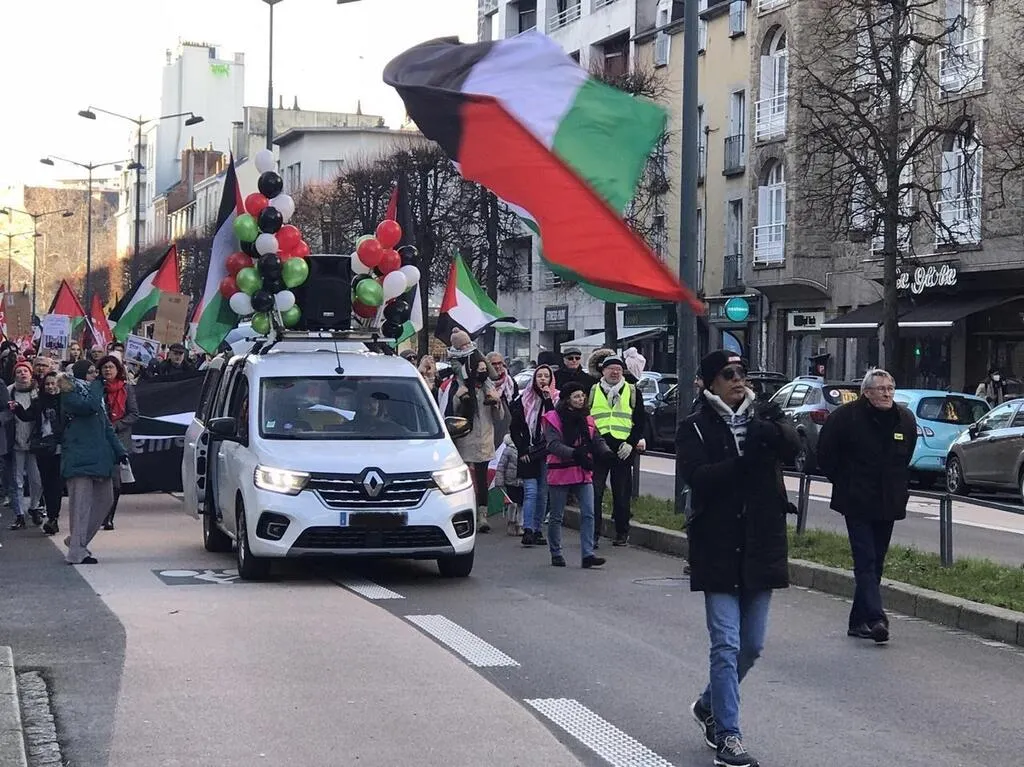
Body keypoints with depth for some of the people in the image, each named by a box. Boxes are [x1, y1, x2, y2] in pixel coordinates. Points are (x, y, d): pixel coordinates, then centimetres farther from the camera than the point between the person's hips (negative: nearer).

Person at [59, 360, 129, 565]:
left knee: (105, 499, 10)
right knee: (81, 503, -11)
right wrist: (96, 385, -10)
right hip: (79, 458, -9)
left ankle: (76, 540, 22)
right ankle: (77, 552, -10)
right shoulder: (70, 395, -5)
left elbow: (106, 425, 23)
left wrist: (119, 450, 17)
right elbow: (90, 406, -24)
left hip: (99, 456, 9)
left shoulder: (94, 393, 21)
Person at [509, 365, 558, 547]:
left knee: (543, 493, 6)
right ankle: (528, 530, -16)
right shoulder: (524, 400, 4)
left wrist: (548, 400, -16)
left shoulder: (556, 399, 4)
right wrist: (522, 450, -2)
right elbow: (514, 428, 7)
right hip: (529, 454, -1)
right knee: (531, 491, -11)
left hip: (548, 454, 1)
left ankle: (537, 530, 13)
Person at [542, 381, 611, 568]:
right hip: (560, 473, -5)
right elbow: (553, 444, -17)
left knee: (588, 514, -6)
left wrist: (606, 451, -12)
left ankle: (587, 554, -6)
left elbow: (597, 439, 11)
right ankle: (556, 554, 18)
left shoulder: (586, 419, 13)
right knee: (556, 516, 6)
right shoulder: (553, 418, -7)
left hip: (583, 473, 5)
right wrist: (575, 453, -30)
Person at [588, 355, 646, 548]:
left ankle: (622, 532, 16)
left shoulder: (632, 392, 9)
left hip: (623, 449, 0)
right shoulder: (592, 392, 10)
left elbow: (640, 421, 6)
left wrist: (631, 443, -6)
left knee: (621, 493, 6)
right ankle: (593, 533, -3)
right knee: (594, 492, -7)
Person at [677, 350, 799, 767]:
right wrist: (744, 459, -25)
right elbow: (698, 478, -17)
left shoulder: (763, 417, 8)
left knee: (752, 645, 13)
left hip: (761, 548, 4)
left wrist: (769, 433, -34)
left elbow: (791, 446, -13)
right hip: (718, 550, -4)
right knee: (726, 644, -8)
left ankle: (709, 705, 35)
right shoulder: (695, 428, -1)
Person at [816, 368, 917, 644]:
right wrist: (844, 482, 2)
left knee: (875, 563, 9)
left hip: (888, 504, 5)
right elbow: (825, 454, 0)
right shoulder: (845, 416, -9)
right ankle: (875, 619, -21)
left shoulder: (906, 419, 6)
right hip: (857, 504, -5)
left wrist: (898, 487, 16)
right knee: (866, 561, -13)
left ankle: (858, 621, 17)